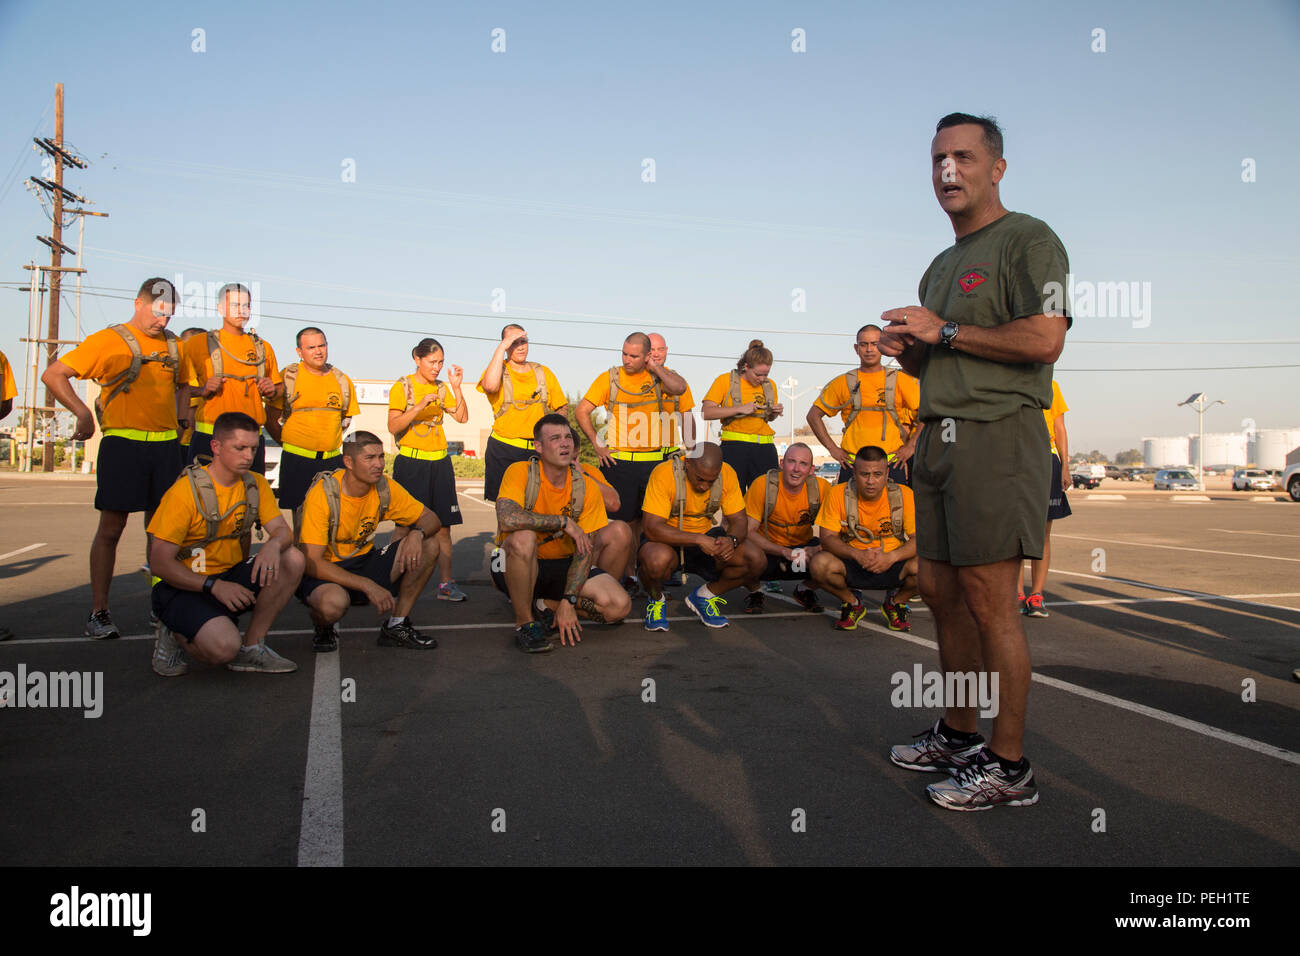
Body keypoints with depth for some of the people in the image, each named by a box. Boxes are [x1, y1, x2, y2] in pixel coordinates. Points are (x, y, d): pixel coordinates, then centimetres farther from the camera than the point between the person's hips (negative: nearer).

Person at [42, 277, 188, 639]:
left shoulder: (172, 345, 14)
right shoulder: (109, 340, -2)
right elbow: (53, 375, -4)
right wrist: (83, 413, -13)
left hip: (165, 445, 5)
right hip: (123, 443, -5)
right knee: (111, 527, -3)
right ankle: (99, 612, 4)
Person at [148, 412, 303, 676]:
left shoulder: (255, 484, 3)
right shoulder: (186, 491, -16)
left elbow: (283, 531, -5)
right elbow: (160, 563, -16)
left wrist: (273, 545, -31)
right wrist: (214, 586, -27)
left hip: (231, 576, 6)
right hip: (184, 587, -6)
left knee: (292, 560, -19)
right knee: (224, 648, -31)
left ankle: (252, 647, -7)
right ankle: (174, 635, 5)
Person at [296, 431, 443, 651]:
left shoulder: (385, 488, -7)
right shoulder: (322, 494, -22)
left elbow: (430, 519, 0)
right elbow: (312, 562, -26)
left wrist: (417, 533, -26)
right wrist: (368, 585, -32)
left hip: (364, 562, 6)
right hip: (326, 573, -5)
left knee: (429, 544, -12)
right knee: (333, 602, -41)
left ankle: (396, 626, -2)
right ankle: (325, 628, 0)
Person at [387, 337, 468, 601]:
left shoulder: (442, 388, 13)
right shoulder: (402, 386, -1)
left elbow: (462, 418, 5)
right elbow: (393, 426, -10)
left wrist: (456, 387, -5)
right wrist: (420, 406, -21)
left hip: (439, 462, 4)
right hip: (410, 462, -4)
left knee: (443, 526, 2)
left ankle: (446, 584, 6)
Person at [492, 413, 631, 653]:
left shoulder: (587, 487, -6)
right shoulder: (520, 472, -15)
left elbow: (584, 550, -7)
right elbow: (507, 520, -35)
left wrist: (568, 601, -18)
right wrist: (564, 521, -27)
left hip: (562, 566, 3)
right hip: (520, 565, -3)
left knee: (620, 605, -17)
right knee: (523, 537, -38)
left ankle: (542, 605, 3)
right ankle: (524, 622, -17)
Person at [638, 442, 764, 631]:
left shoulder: (727, 474, -12)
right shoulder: (664, 474, -25)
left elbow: (739, 520, -8)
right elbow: (652, 527, -30)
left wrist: (732, 540, -32)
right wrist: (699, 539, -39)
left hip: (706, 538, 4)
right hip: (669, 541, -4)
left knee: (756, 561, -18)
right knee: (658, 559, -40)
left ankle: (704, 595, 8)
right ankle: (656, 600, -2)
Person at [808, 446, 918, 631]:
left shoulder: (904, 494, -9)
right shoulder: (838, 494, -9)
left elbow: (919, 538, -13)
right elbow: (827, 538, -12)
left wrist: (891, 557, -32)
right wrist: (857, 554, -30)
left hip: (892, 566, 0)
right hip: (852, 566, 0)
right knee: (819, 564, -30)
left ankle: (896, 603, 5)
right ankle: (852, 602, 4)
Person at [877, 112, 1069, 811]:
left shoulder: (1027, 240, -3)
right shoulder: (941, 266, 24)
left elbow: (1044, 339, -17)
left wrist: (944, 331, -12)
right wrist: (906, 350, 8)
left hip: (998, 434, -9)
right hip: (938, 437, 9)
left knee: (988, 601, -8)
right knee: (941, 591, 11)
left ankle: (1008, 765, 3)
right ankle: (958, 735, 25)